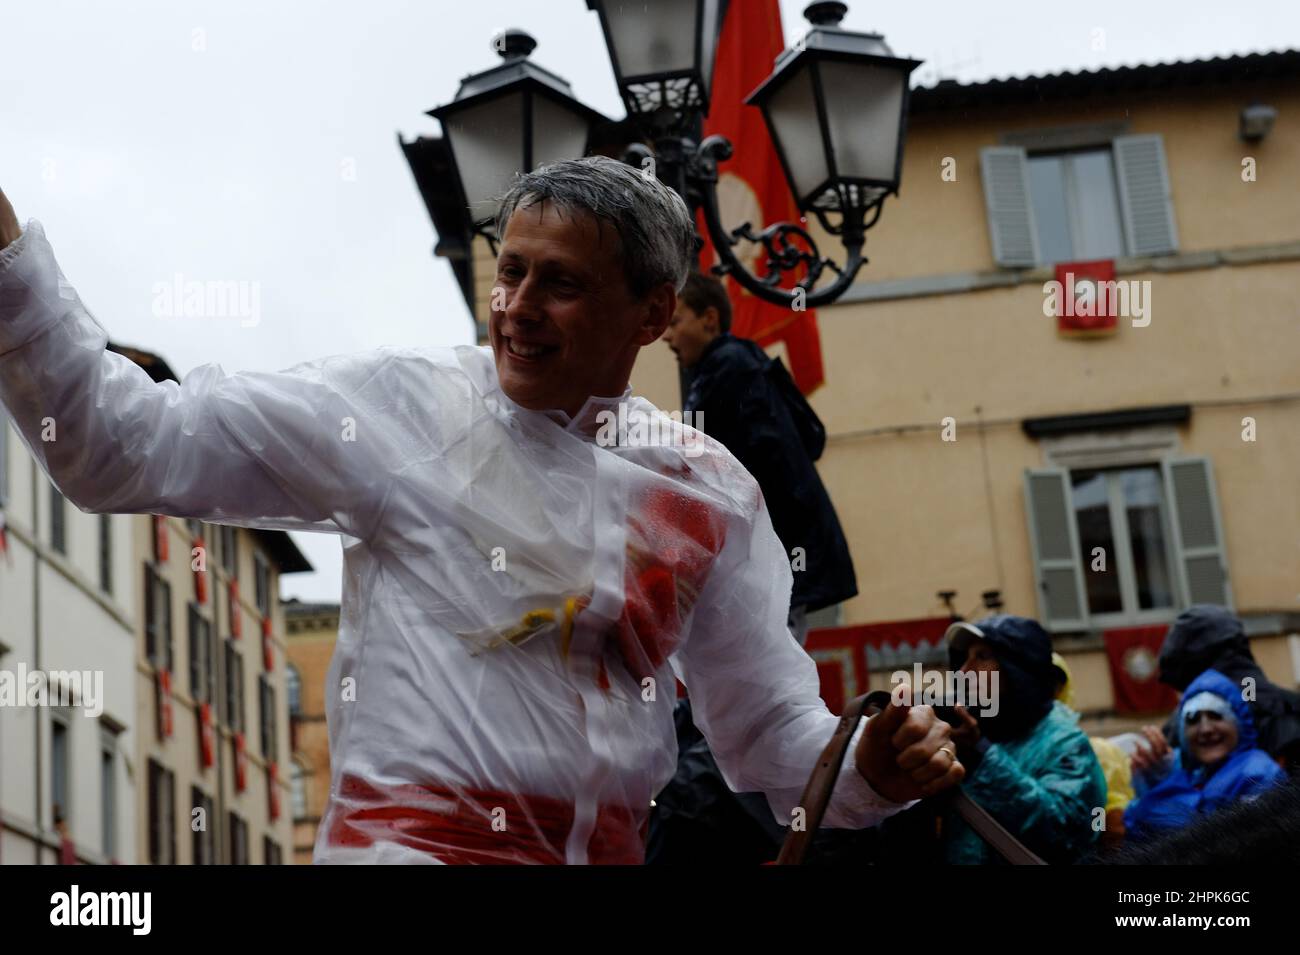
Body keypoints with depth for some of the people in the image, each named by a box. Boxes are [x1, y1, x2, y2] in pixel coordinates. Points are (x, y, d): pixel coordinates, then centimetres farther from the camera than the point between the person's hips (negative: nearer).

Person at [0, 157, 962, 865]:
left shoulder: (713, 490, 8)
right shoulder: (398, 404, -3)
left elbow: (770, 728, 13)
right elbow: (121, 446, -5)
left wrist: (867, 772, -7)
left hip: (609, 849, 5)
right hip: (410, 840, -4)